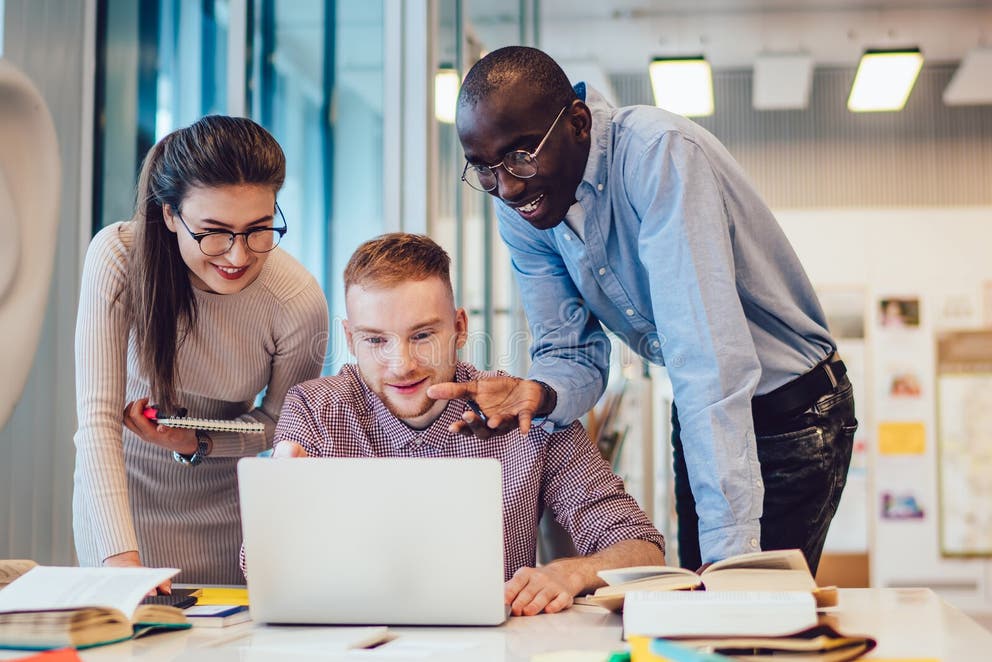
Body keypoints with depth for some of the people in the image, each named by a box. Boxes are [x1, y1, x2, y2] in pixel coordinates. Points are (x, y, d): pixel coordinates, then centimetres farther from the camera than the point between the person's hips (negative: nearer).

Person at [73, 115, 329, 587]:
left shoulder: (299, 304, -24)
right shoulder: (119, 256, -27)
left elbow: (280, 419, -5)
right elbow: (97, 416, -30)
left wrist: (197, 445, -24)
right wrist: (120, 557, -39)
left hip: (222, 506, 0)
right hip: (118, 491, 0)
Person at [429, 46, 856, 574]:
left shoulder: (657, 153, -31)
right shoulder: (519, 212, -8)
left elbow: (708, 353, -37)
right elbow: (574, 354, -4)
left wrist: (728, 548, -41)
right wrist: (538, 393, -30)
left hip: (794, 413, -6)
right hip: (700, 415, 6)